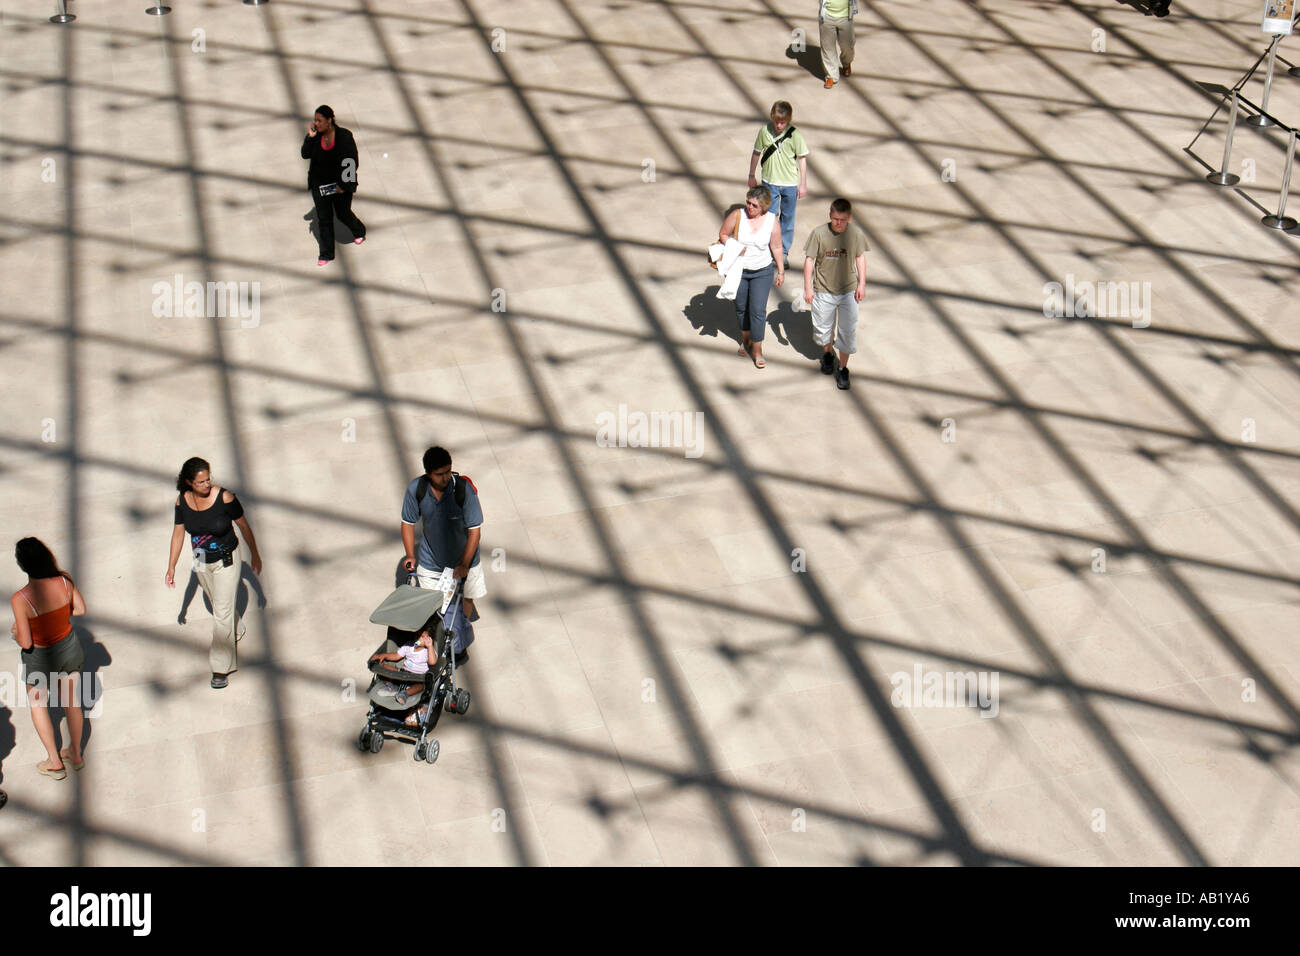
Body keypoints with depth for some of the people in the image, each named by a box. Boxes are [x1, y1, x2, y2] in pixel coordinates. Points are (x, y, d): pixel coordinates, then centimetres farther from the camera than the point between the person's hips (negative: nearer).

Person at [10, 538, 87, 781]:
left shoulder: (20, 599, -32)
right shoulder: (64, 581, -20)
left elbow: (25, 643, -25)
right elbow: (80, 609, -2)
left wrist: (15, 632, -3)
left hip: (41, 657, -4)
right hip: (69, 647, 4)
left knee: (37, 705, 24)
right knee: (71, 700, 24)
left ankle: (55, 761, 32)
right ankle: (76, 754, 42)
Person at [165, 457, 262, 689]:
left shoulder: (224, 498, -24)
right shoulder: (183, 501, -13)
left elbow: (244, 526, -10)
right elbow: (178, 533, -1)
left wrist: (255, 555, -1)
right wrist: (171, 567, 0)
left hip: (226, 561, -4)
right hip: (202, 563, 4)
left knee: (222, 612, -3)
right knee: (219, 605, 25)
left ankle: (222, 667, 8)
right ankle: (236, 631, 55)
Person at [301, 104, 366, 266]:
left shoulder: (344, 136, -16)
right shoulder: (316, 135, -5)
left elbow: (352, 162, -13)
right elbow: (305, 155, -5)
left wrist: (343, 184, -14)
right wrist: (310, 137, -19)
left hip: (340, 185, -3)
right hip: (319, 185, 3)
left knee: (343, 213, 12)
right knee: (323, 219, 6)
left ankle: (359, 232, 46)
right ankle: (326, 254, 17)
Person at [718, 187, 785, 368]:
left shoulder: (772, 221, -11)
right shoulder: (737, 215, -13)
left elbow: (776, 248, -2)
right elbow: (723, 234, -2)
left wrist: (781, 272, 3)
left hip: (762, 271, -1)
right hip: (738, 270, 1)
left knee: (758, 310, -5)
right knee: (741, 307, 17)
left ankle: (757, 349, 9)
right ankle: (745, 338, 43)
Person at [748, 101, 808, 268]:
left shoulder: (795, 135, -14)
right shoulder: (765, 131, -9)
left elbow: (802, 159, -7)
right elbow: (756, 153, 4)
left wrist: (803, 184, -5)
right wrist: (752, 176, 11)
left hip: (790, 183, -1)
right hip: (769, 181, 1)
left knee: (787, 218, 11)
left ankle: (784, 252, 25)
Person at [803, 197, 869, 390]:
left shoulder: (856, 234, -12)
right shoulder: (819, 233, -17)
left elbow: (860, 257, 3)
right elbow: (809, 260, -8)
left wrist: (862, 284, 1)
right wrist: (808, 288, -7)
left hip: (849, 291, 0)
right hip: (824, 291, 0)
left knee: (848, 331, 4)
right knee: (822, 328, 16)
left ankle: (843, 369, 21)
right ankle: (827, 353, 47)